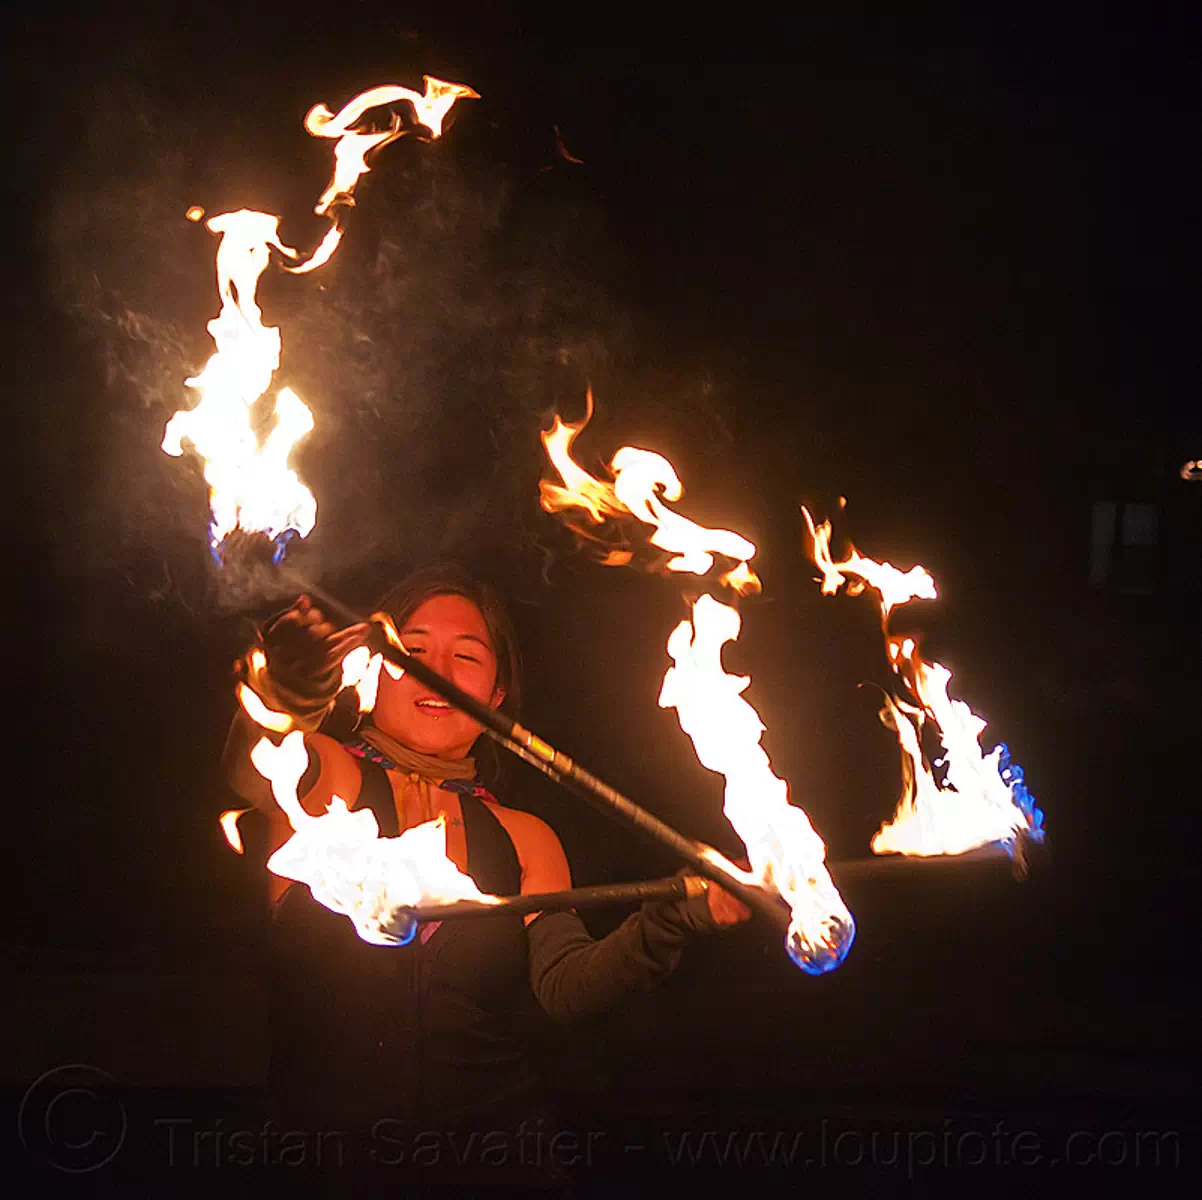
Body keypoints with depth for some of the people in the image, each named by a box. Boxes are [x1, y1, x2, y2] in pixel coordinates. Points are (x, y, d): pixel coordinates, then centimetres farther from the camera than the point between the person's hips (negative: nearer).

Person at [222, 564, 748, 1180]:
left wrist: (670, 921, -18)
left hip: (491, 1139, 2)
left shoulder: (523, 839, 15)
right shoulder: (331, 778, 7)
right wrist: (291, 686, -39)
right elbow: (254, 771, -17)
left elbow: (565, 986, 1)